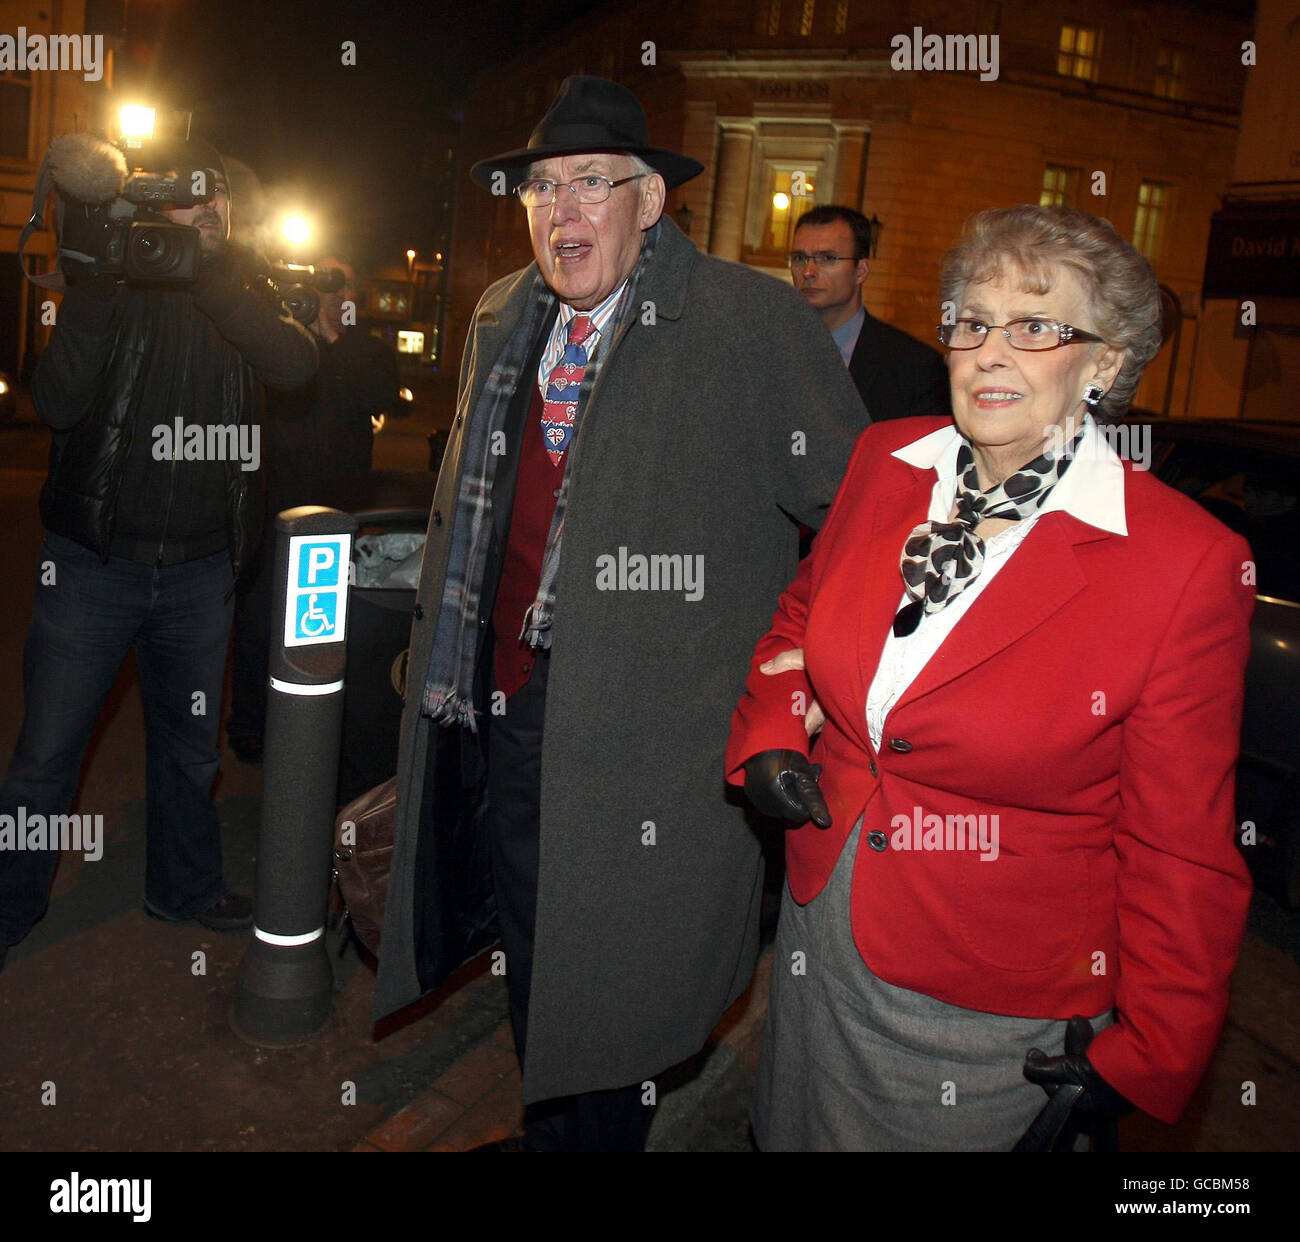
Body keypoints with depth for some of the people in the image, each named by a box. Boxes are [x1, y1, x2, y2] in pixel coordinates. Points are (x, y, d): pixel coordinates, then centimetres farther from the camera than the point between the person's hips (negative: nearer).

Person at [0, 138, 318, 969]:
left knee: (191, 745, 16)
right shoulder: (115, 290, 0)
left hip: (200, 567, 3)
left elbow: (297, 364, -15)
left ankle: (186, 885, 35)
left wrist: (207, 276, -23)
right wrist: (94, 282, -21)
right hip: (93, 559, -2)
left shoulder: (239, 300, 7)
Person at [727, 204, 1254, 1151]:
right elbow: (804, 612, 12)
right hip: (818, 932, 5)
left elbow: (1180, 849, -14)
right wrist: (771, 731, -5)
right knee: (791, 1130, 27)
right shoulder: (887, 460, -6)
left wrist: (1148, 1056, -9)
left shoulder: (1189, 561, -20)